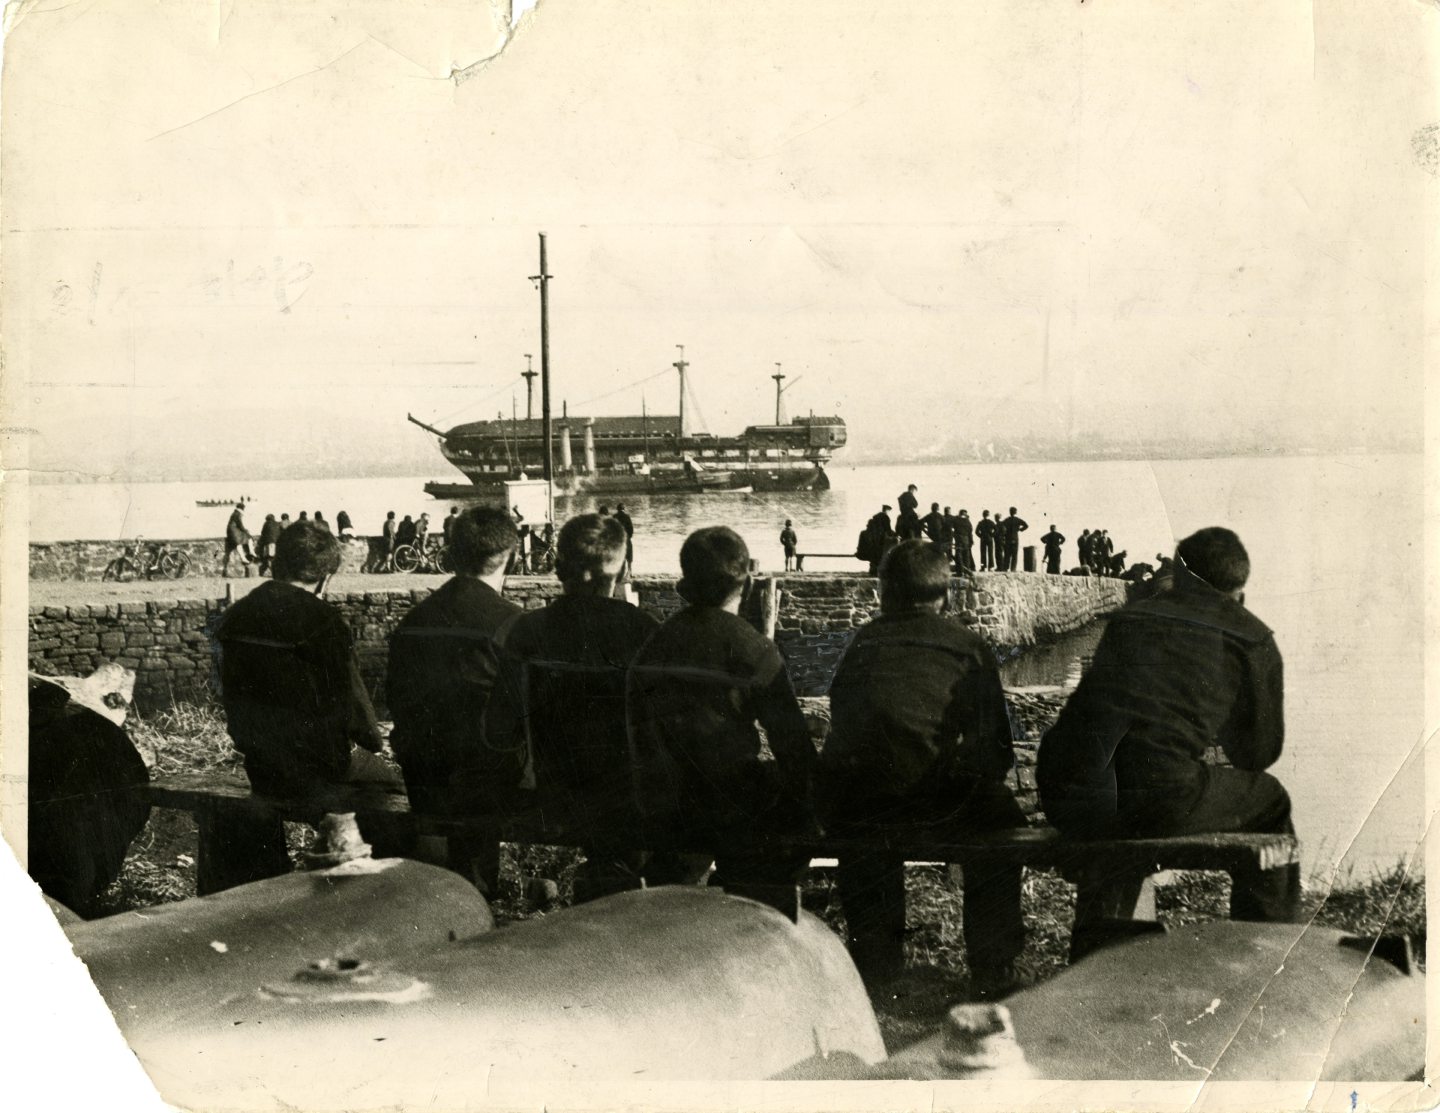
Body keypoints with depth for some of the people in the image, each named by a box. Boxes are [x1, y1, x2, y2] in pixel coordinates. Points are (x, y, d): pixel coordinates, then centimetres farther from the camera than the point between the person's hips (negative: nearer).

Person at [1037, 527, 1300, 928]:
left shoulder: (1129, 618, 24)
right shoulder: (1253, 639, 13)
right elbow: (1259, 753, 20)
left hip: (1062, 802, 4)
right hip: (1159, 799, -4)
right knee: (1269, 802, 25)